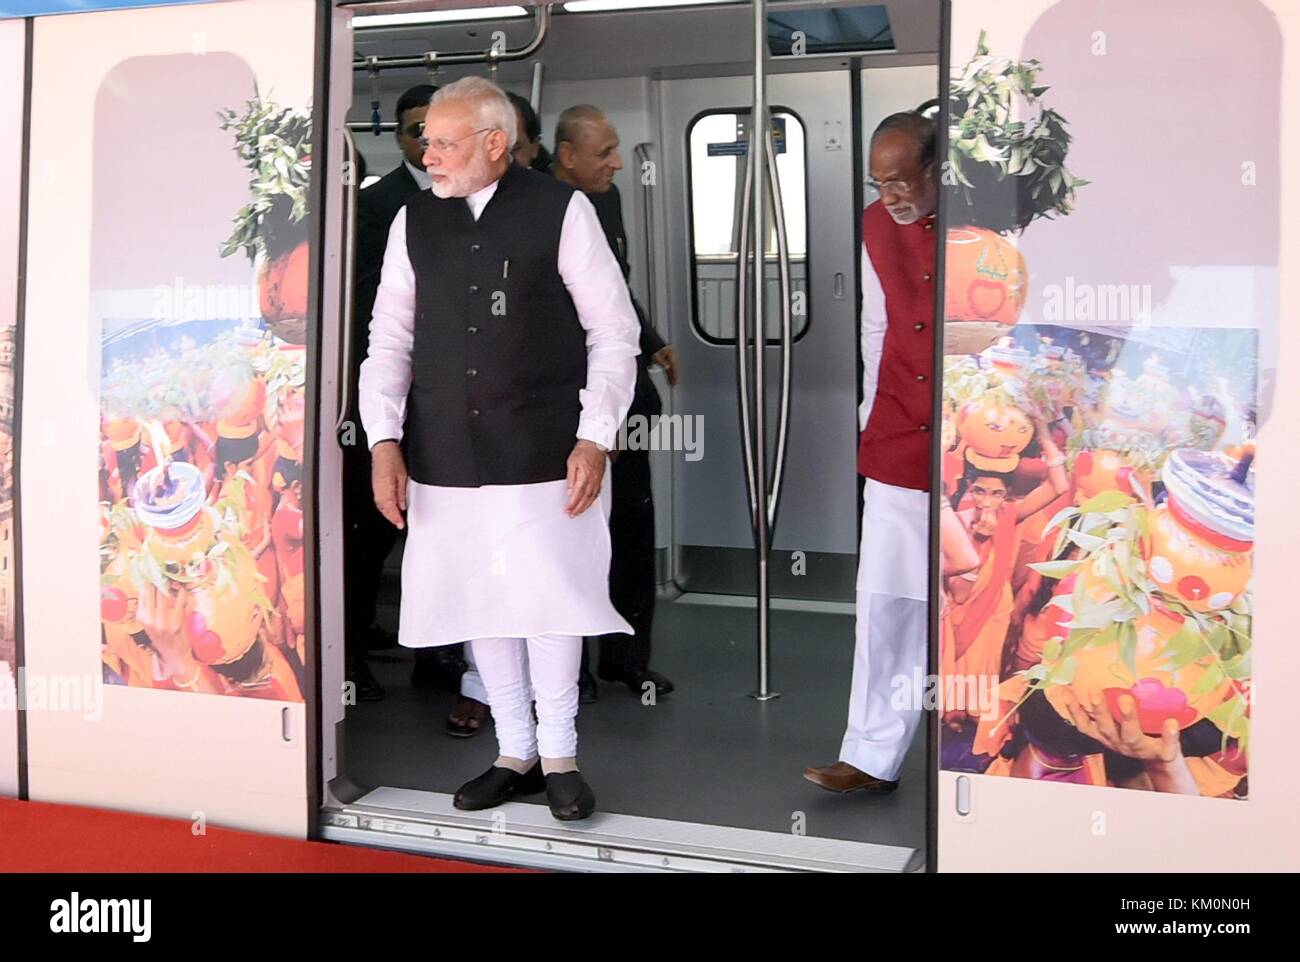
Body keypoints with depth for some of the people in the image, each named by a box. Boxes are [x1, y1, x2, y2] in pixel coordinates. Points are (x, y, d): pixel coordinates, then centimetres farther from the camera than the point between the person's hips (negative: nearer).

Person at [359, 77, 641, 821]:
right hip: (445, 455, 4)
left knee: (548, 599, 3)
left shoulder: (560, 210, -4)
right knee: (479, 602, 10)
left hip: (543, 452, -3)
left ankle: (559, 755, 22)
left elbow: (614, 333, -3)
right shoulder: (414, 222, 6)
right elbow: (390, 340, 9)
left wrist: (595, 439, -9)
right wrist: (384, 442, 0)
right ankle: (515, 753, 27)